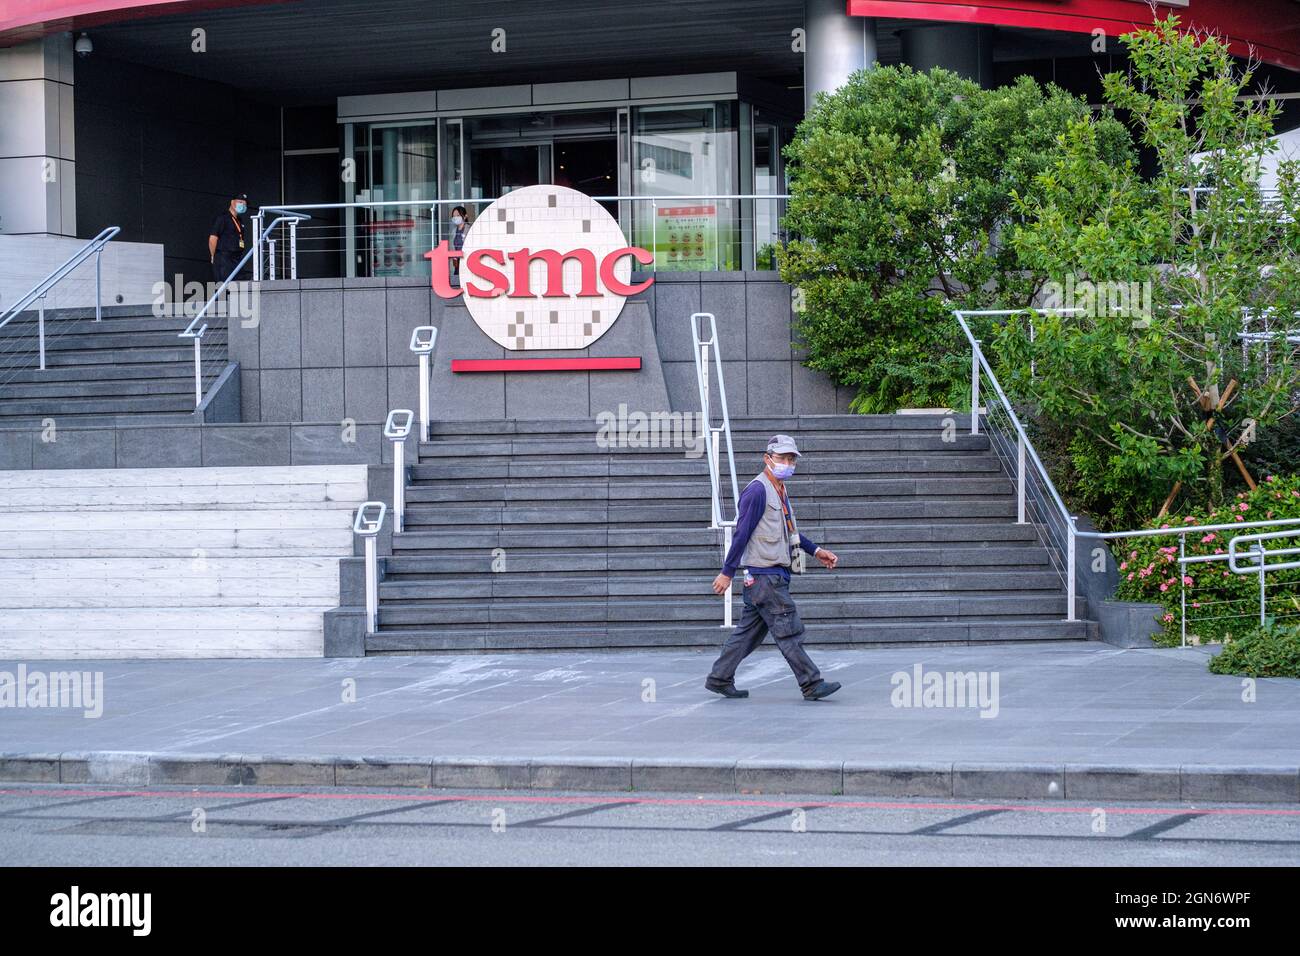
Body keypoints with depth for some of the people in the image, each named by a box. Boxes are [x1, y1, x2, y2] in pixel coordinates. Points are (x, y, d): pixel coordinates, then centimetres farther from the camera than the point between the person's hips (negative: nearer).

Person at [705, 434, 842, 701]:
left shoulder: (779, 490, 17)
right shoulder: (757, 491, -13)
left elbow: (787, 531, 29)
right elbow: (742, 533, -15)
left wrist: (815, 551, 26)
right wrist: (727, 572, -16)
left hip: (774, 575, 10)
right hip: (764, 576, -10)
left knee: (749, 632, 12)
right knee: (789, 630, -7)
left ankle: (719, 679, 17)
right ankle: (812, 685, -5)